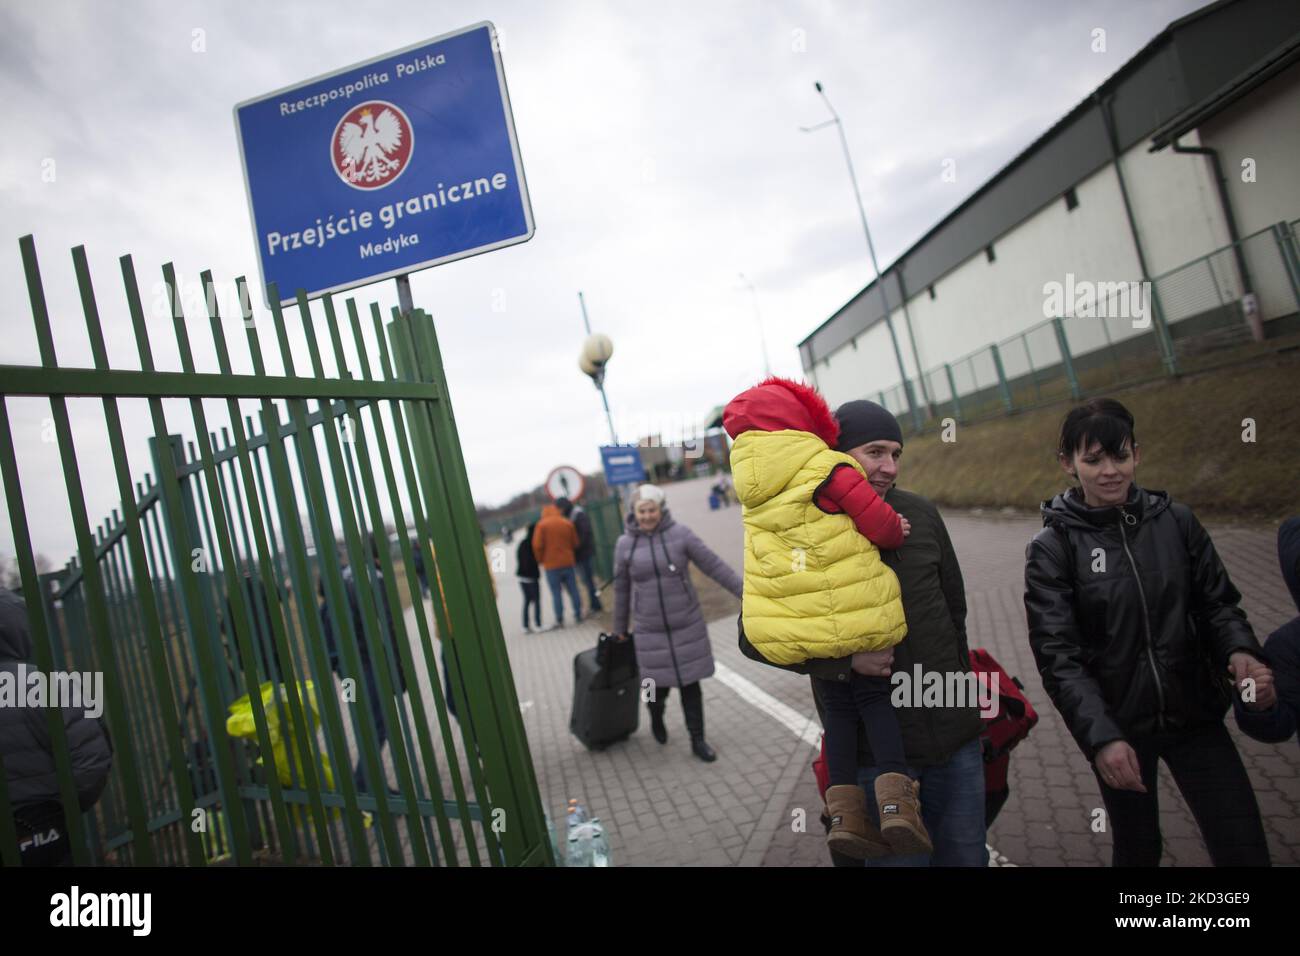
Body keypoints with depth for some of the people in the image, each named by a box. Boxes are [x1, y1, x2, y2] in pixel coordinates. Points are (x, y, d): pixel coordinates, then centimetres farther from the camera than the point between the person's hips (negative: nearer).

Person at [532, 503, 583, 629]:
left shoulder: (542, 525, -6)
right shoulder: (567, 523, 6)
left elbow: (537, 545, -11)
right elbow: (575, 543, 9)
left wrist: (540, 560, 3)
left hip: (551, 565, -3)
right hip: (568, 562, 3)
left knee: (556, 593, 1)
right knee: (573, 590, 12)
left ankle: (559, 620, 2)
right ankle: (578, 614, 17)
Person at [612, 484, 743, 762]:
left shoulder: (680, 534, -10)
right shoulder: (625, 544, -6)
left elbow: (714, 565, -9)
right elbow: (622, 589, 4)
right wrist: (620, 629, 12)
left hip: (687, 624, 0)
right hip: (651, 630, 0)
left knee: (690, 683, 6)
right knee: (659, 685, 10)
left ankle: (697, 740, 22)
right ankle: (656, 717, 44)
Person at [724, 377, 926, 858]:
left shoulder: (754, 492, 3)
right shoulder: (832, 471, -15)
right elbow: (881, 525, -13)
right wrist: (898, 533, 9)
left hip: (794, 627, 4)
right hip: (859, 615, -4)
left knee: (837, 707, 19)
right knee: (876, 697, 17)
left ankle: (845, 811, 16)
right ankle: (895, 796, 5)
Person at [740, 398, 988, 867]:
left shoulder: (920, 513, 0)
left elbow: (954, 604, 13)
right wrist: (846, 659, -21)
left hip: (954, 728, 4)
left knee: (966, 855, 18)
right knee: (901, 857, 7)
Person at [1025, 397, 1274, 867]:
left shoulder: (1174, 520, -4)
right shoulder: (1052, 549, -12)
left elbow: (1217, 603, 3)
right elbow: (1058, 654, -15)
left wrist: (1240, 652, -19)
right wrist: (1100, 737, -25)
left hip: (1195, 714, 2)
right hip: (1118, 726, -1)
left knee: (1246, 851, 2)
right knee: (1137, 850, 17)